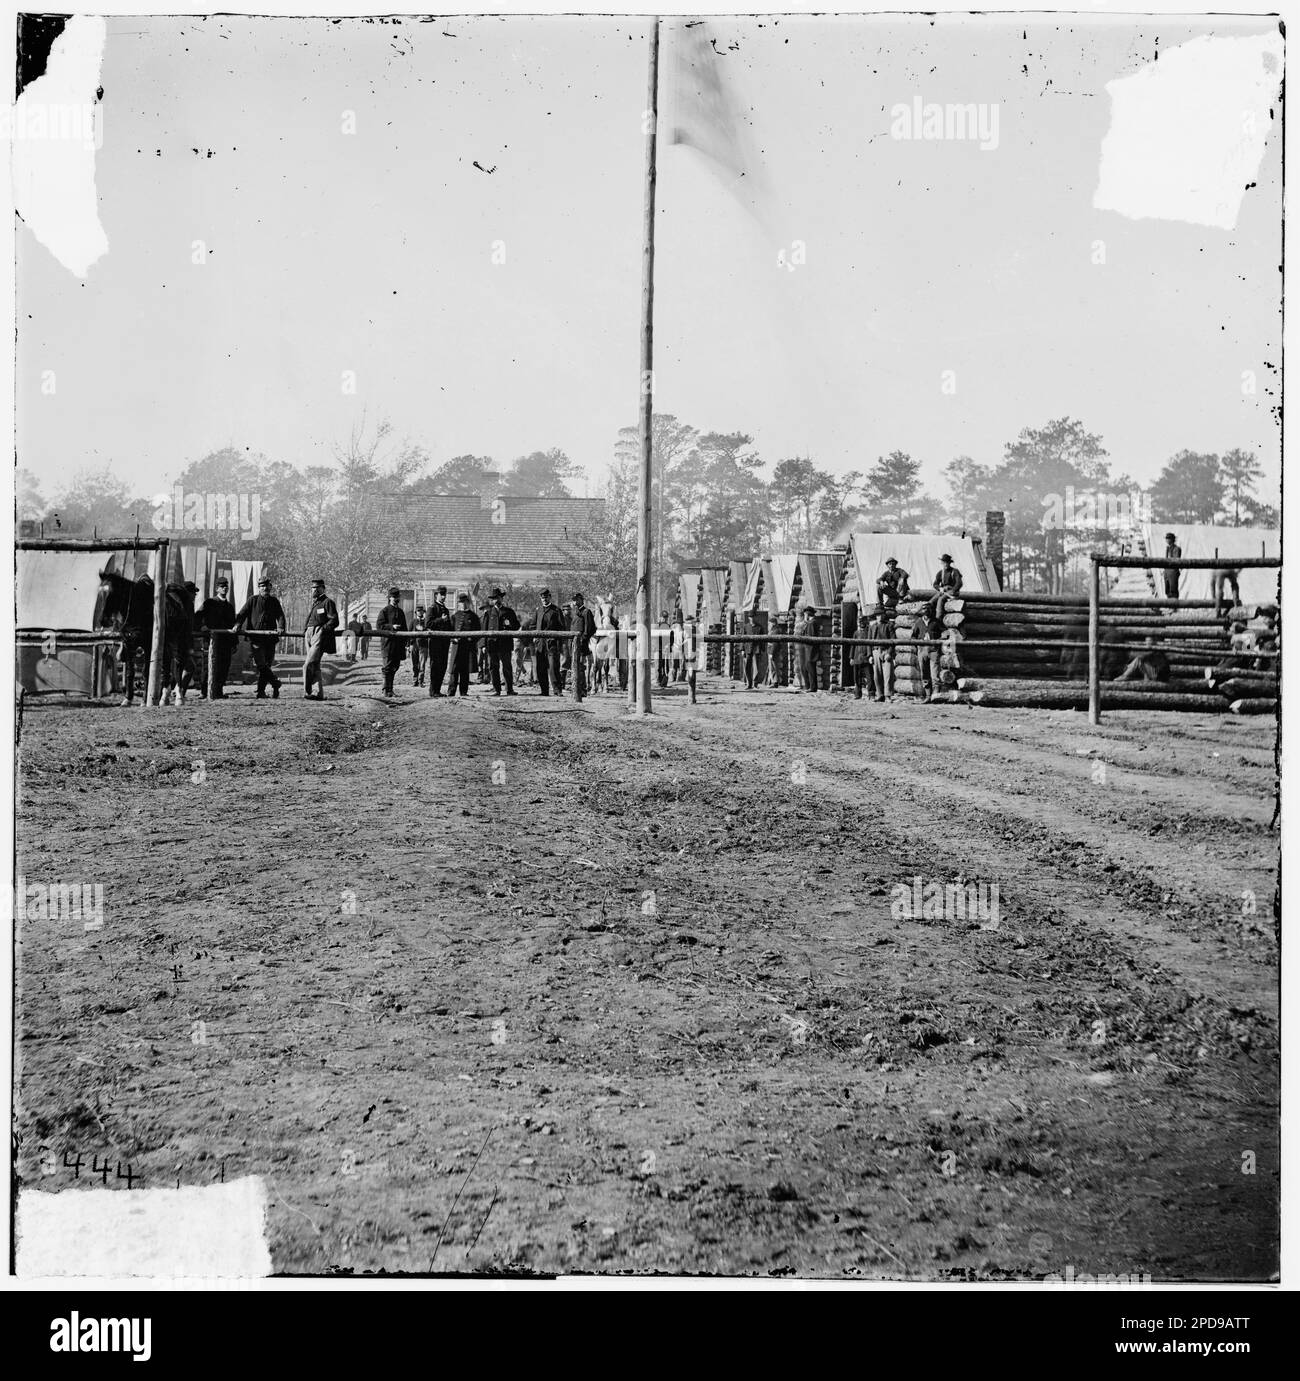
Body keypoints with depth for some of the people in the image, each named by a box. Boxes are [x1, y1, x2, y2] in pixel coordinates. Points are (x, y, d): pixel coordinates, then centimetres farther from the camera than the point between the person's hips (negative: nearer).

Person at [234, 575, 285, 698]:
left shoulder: (274, 601, 14)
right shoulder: (252, 600, 8)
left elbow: (280, 616, 4)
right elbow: (242, 614, 4)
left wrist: (280, 627, -16)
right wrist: (237, 624, -15)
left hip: (270, 638, 2)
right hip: (255, 637, -2)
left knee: (267, 665, 3)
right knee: (261, 663, -17)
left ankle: (261, 691, 10)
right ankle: (275, 683, -6)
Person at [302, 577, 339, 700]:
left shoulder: (328, 602, -1)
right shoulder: (313, 603, 24)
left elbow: (334, 621, -9)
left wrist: (322, 629, -18)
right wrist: (304, 632, 12)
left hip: (320, 636, -9)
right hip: (309, 636, 9)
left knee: (308, 665, -18)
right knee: (315, 666, 8)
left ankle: (307, 692, -17)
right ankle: (320, 693, 12)